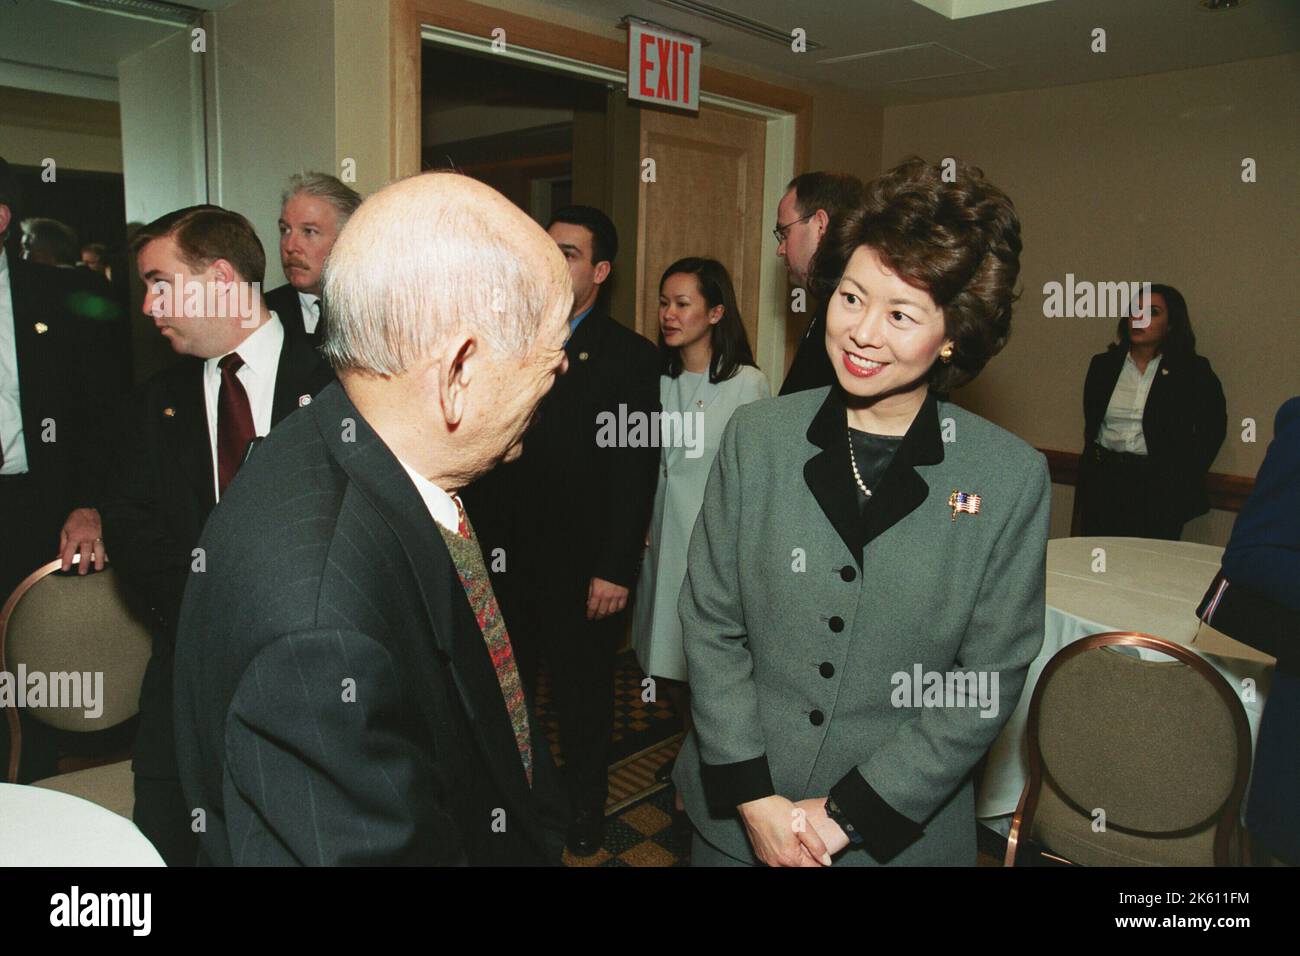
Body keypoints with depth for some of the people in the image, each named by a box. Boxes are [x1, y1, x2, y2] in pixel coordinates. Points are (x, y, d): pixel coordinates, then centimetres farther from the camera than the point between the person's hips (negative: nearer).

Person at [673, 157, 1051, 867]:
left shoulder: (1012, 479, -11)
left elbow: (989, 680, -8)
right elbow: (709, 623, -5)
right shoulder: (756, 436, -7)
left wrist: (850, 812, -11)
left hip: (904, 829, -1)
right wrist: (754, 797, -10)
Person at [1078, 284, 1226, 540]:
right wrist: (1091, 466, 3)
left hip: (1158, 483, -2)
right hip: (1103, 478, 2)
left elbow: (1213, 428, 3)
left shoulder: (1192, 371, 3)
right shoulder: (1103, 364, 11)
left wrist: (1184, 479, -3)